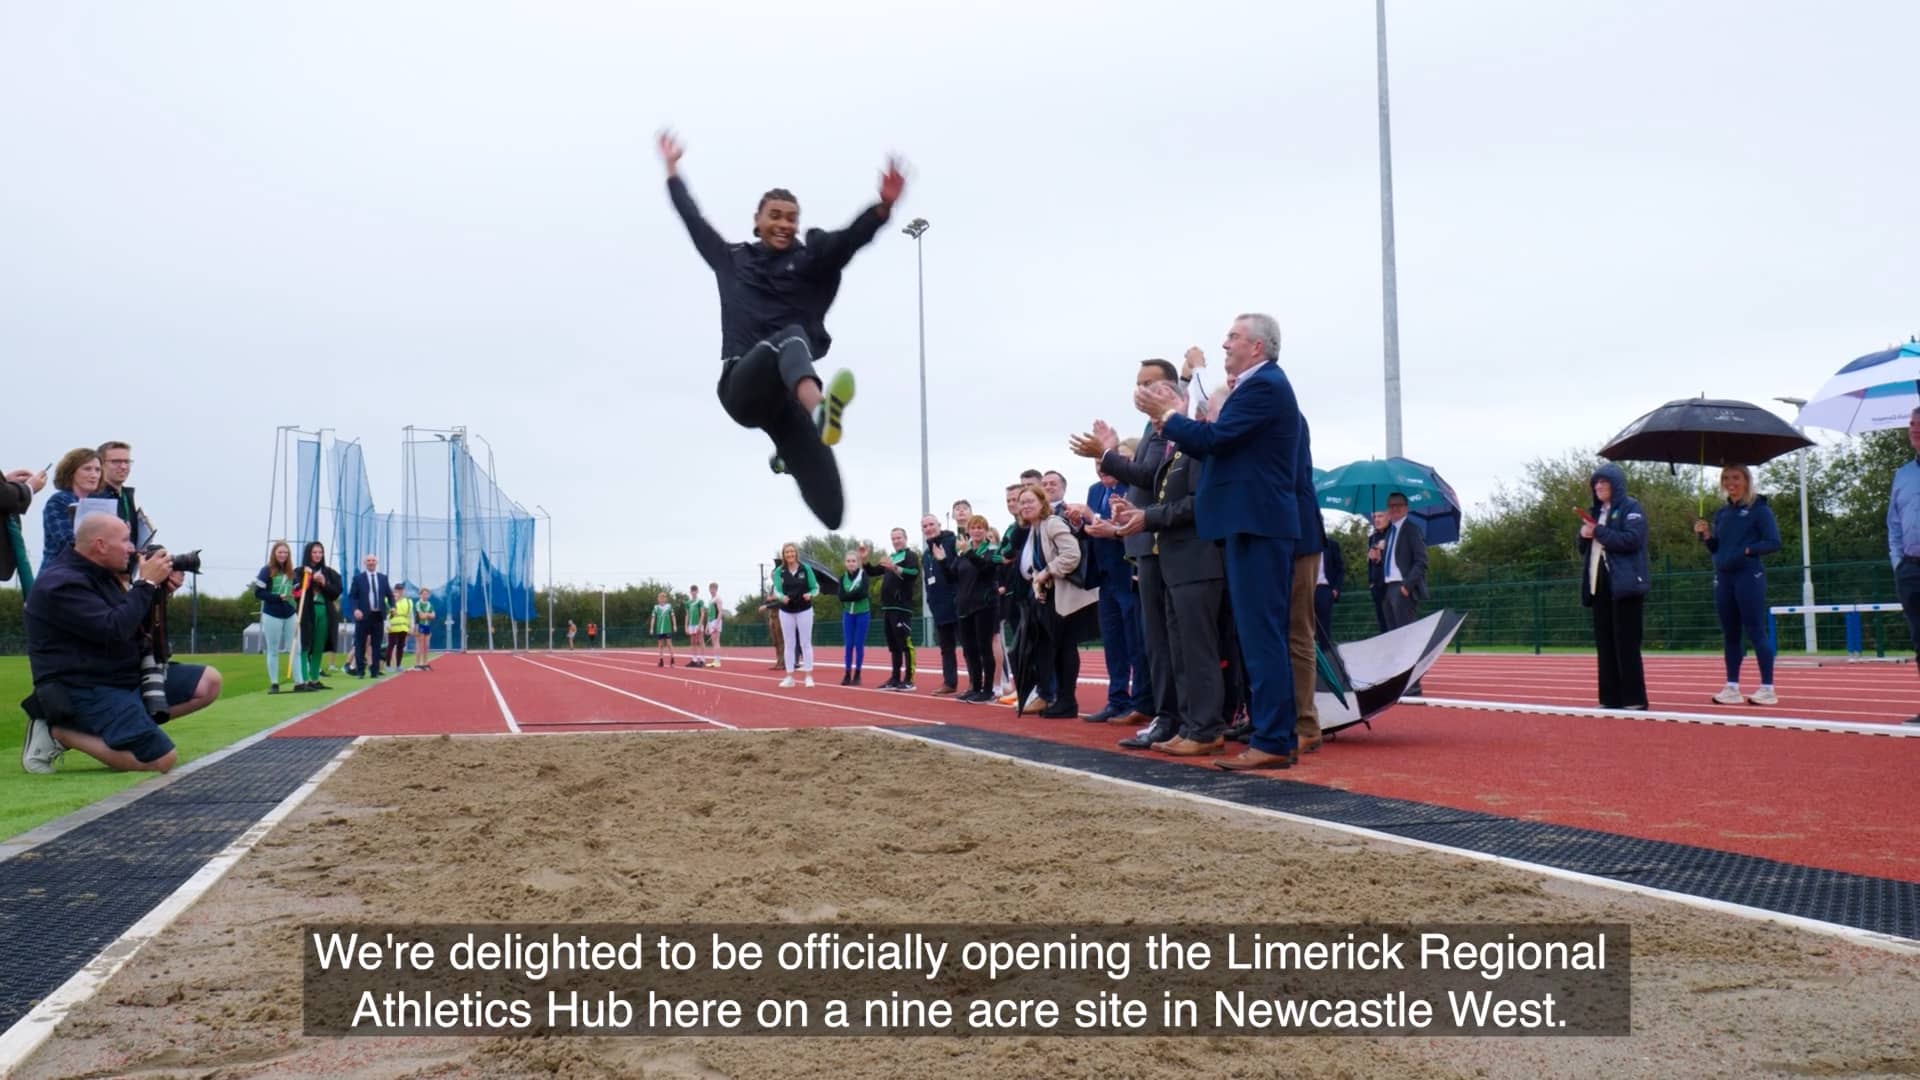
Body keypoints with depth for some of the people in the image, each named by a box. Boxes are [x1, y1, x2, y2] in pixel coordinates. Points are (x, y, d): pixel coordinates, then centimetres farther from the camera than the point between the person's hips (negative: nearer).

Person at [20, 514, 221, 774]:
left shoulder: (99, 573, 12)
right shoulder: (62, 584, -19)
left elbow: (134, 620, 19)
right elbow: (115, 630, -28)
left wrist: (160, 588, 0)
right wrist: (147, 583, -19)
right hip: (87, 692, -10)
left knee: (208, 682, 2)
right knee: (162, 759, -20)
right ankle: (59, 731, -6)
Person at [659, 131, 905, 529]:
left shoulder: (812, 259, 12)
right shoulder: (732, 260, 19)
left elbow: (852, 237, -8)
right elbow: (693, 219, 32)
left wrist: (883, 207, -27)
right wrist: (672, 169, 41)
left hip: (788, 391, 1)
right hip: (743, 384, -1)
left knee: (831, 511, -5)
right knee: (791, 337, -36)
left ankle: (788, 458, 32)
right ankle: (820, 409, -71)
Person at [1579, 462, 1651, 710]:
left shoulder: (1630, 508, -2)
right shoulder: (1596, 511, 21)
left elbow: (1631, 540, -18)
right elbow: (1585, 550, 21)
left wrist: (1599, 531, -13)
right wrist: (1584, 536, 0)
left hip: (1624, 585, -8)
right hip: (1599, 585, 8)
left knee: (1625, 644, -8)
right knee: (1604, 644, 6)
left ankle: (1634, 699, -6)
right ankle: (1610, 699, 9)